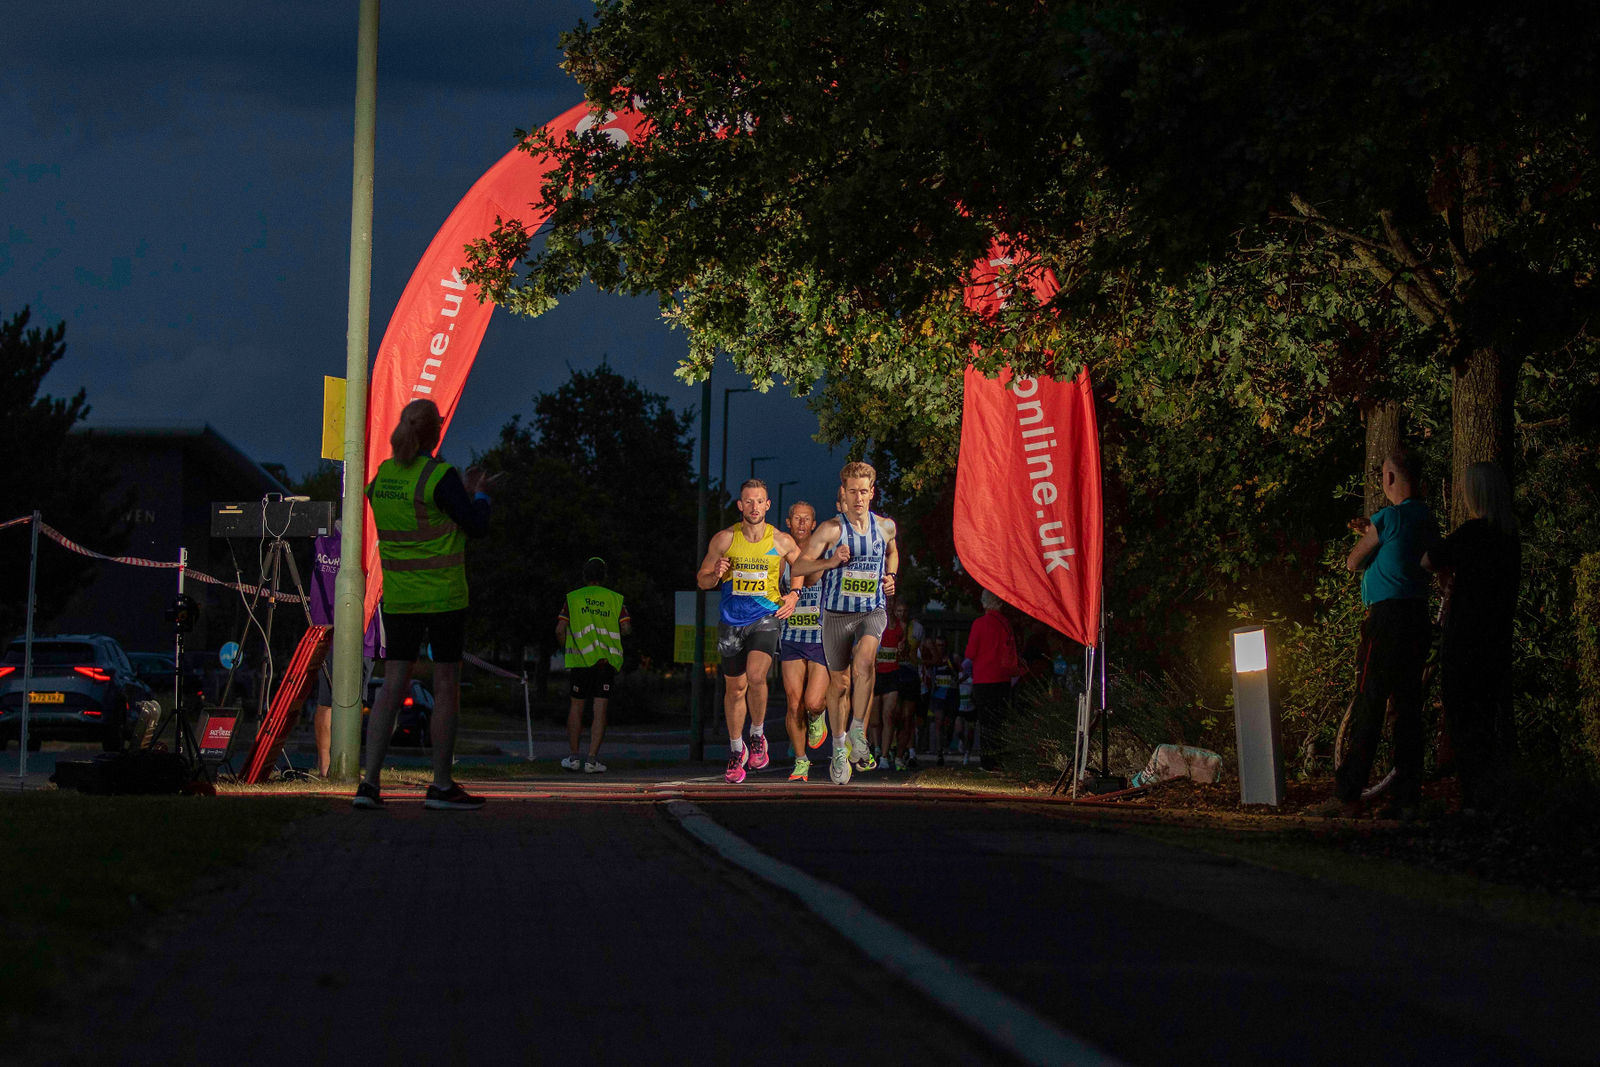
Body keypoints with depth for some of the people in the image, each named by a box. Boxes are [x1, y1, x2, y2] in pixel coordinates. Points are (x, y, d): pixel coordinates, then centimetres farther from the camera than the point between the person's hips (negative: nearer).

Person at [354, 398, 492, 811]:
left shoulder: (382, 475, 6)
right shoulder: (439, 476, -14)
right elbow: (477, 525, -9)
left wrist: (463, 491, 21)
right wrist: (479, 494, 10)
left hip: (398, 598, 6)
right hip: (443, 595, -6)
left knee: (392, 685, 5)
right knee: (446, 687, 3)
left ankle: (369, 781, -3)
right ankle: (441, 786, 7)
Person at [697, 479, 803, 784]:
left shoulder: (782, 541, -3)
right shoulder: (724, 539, -2)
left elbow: (800, 564, 18)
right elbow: (701, 579, 7)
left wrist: (794, 593, 2)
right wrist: (716, 575, -16)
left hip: (767, 616, -2)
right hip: (731, 620, 2)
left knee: (755, 675, -25)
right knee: (735, 688, 10)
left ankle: (757, 735, 0)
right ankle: (736, 750, 29)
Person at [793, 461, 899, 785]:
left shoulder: (885, 526, 5)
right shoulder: (831, 529, -8)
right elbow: (798, 567, -8)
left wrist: (891, 576, 10)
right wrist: (831, 561, -22)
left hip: (873, 611, 1)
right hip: (837, 614, -1)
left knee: (864, 659, -30)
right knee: (839, 683, 7)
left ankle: (858, 731, -18)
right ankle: (839, 749, 25)